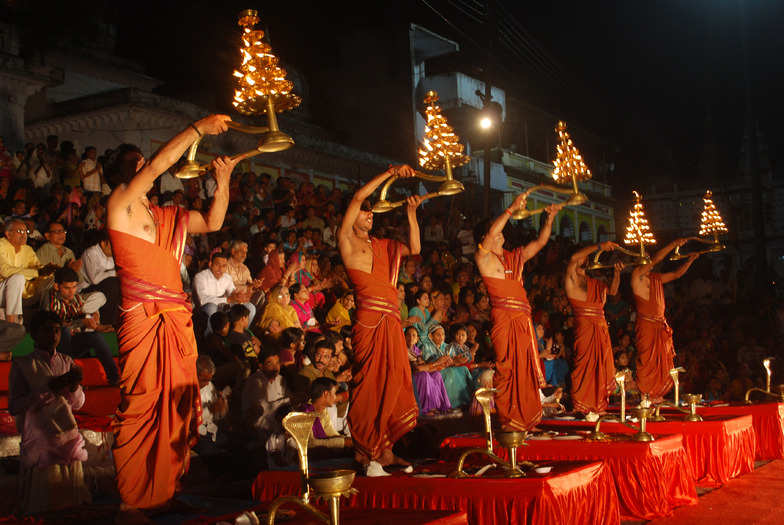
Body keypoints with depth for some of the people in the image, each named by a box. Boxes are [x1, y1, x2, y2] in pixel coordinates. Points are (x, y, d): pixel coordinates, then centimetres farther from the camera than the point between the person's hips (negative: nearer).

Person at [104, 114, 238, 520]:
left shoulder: (166, 216, 20)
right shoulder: (119, 206, 1)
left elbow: (212, 223, 24)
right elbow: (158, 165, -10)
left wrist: (223, 181, 13)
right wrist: (198, 129, -9)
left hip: (178, 321, 7)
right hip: (142, 320, -7)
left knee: (177, 408, 6)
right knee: (139, 409, -7)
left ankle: (166, 493, 14)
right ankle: (131, 502, -1)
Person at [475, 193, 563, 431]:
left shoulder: (515, 257, 22)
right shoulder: (483, 257, 3)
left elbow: (540, 242, 20)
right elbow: (492, 233, -14)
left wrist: (550, 218, 7)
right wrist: (512, 209, -18)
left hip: (523, 318, 6)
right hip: (503, 317, -6)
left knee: (525, 369, 4)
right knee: (506, 368, -7)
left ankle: (525, 419, 11)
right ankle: (506, 420, -2)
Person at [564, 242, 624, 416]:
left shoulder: (592, 282, 24)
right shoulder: (570, 278, 2)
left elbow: (612, 290, 23)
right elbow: (573, 258, -15)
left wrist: (617, 273, 6)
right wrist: (599, 246, -20)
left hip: (601, 328, 7)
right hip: (584, 326, -7)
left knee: (601, 365, 6)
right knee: (585, 364, -9)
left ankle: (597, 405, 13)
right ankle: (581, 406, -3)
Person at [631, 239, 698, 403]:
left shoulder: (656, 278, 17)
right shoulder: (636, 275, -5)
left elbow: (677, 274, 26)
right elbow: (656, 259, -14)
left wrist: (690, 260, 14)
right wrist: (674, 244, -14)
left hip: (661, 326, 8)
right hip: (646, 325, -8)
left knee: (662, 361, 8)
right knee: (647, 360, -5)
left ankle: (656, 395, 16)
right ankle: (645, 396, 2)